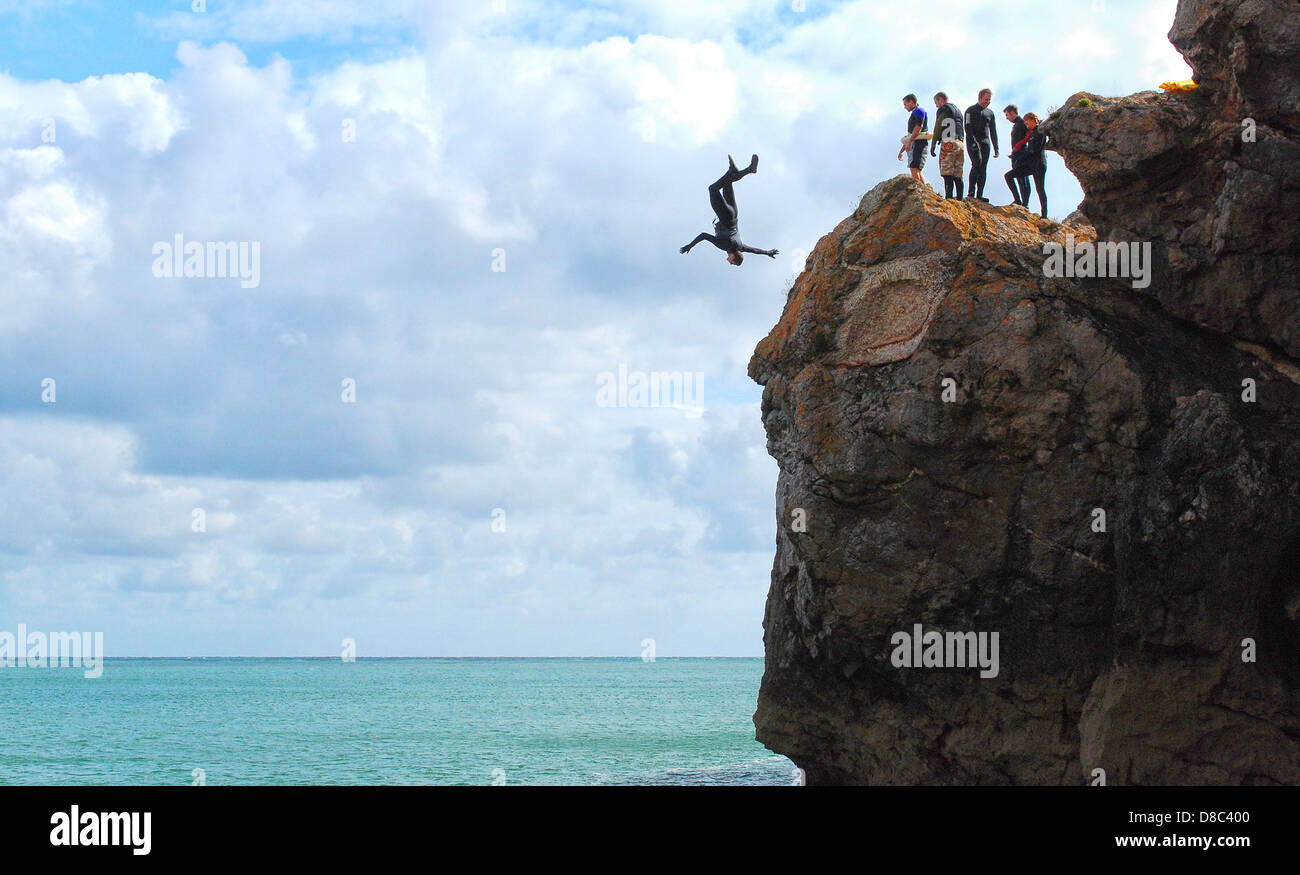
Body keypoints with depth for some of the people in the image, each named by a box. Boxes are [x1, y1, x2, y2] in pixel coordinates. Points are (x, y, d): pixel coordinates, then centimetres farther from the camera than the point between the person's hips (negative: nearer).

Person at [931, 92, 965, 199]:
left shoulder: (942, 110, 1)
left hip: (948, 143, -7)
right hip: (960, 144, 8)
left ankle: (948, 198, -22)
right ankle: (959, 200, 0)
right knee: (958, 176, 5)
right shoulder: (958, 110, 26)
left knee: (947, 175, -12)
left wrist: (933, 145, -1)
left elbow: (937, 128, -4)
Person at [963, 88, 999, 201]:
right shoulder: (971, 110, 4)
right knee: (977, 162, -23)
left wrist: (996, 148, 14)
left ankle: (979, 195, -5)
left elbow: (993, 131, 21)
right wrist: (973, 141, -20)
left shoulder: (990, 113, 19)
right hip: (973, 142, -5)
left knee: (983, 168, -4)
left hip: (985, 142, 5)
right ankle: (971, 191, -20)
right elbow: (968, 127, -6)